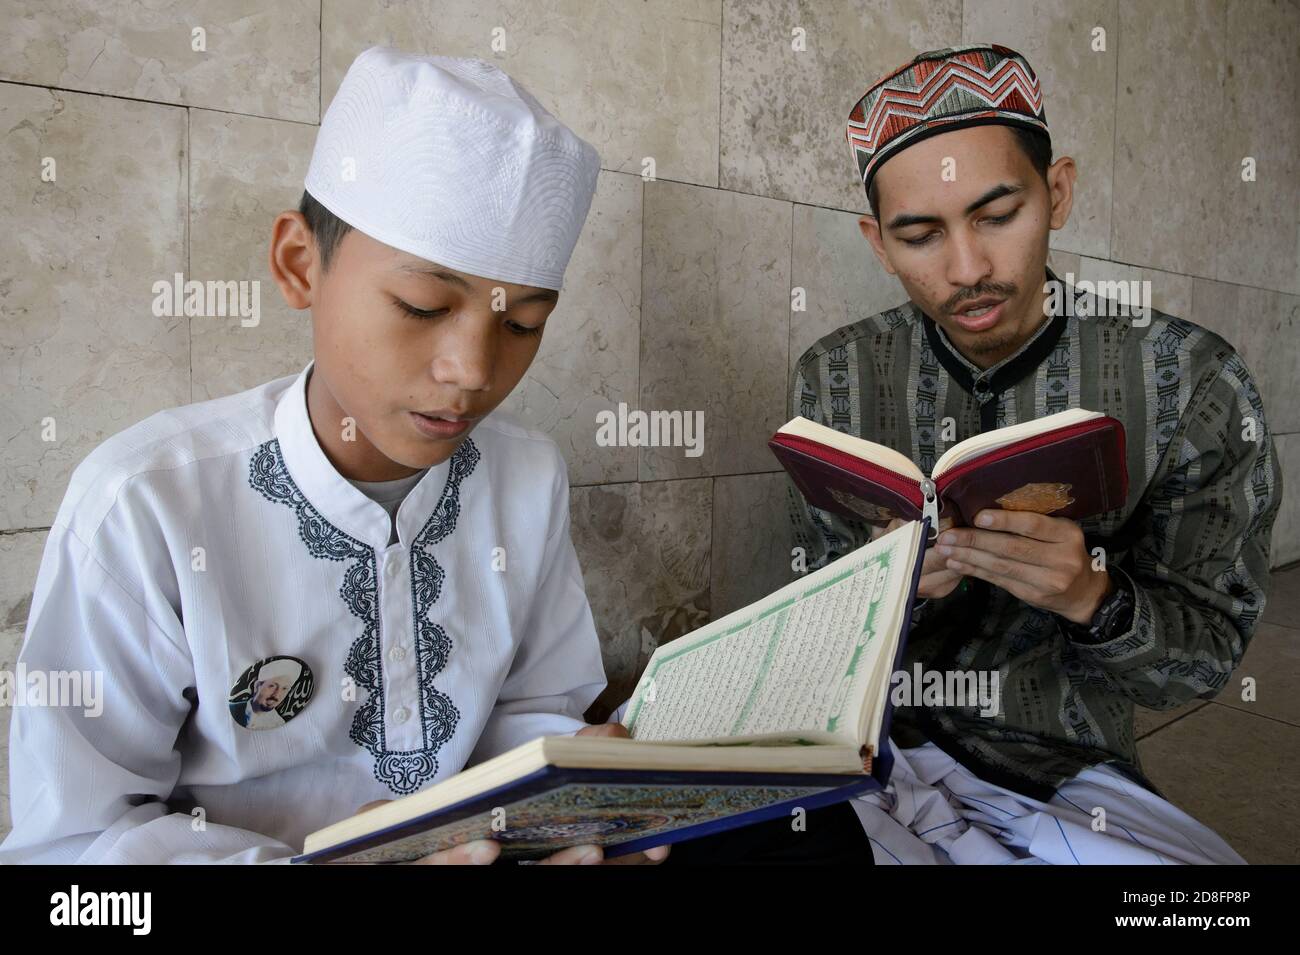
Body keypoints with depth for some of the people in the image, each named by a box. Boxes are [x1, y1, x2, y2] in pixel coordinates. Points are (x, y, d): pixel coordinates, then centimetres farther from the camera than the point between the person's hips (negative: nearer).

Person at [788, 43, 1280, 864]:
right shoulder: (832, 380, -7)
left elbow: (1209, 654, -5)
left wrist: (1093, 597, -28)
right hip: (870, 731, 1)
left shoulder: (1192, 382, -11)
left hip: (1064, 768, 0)